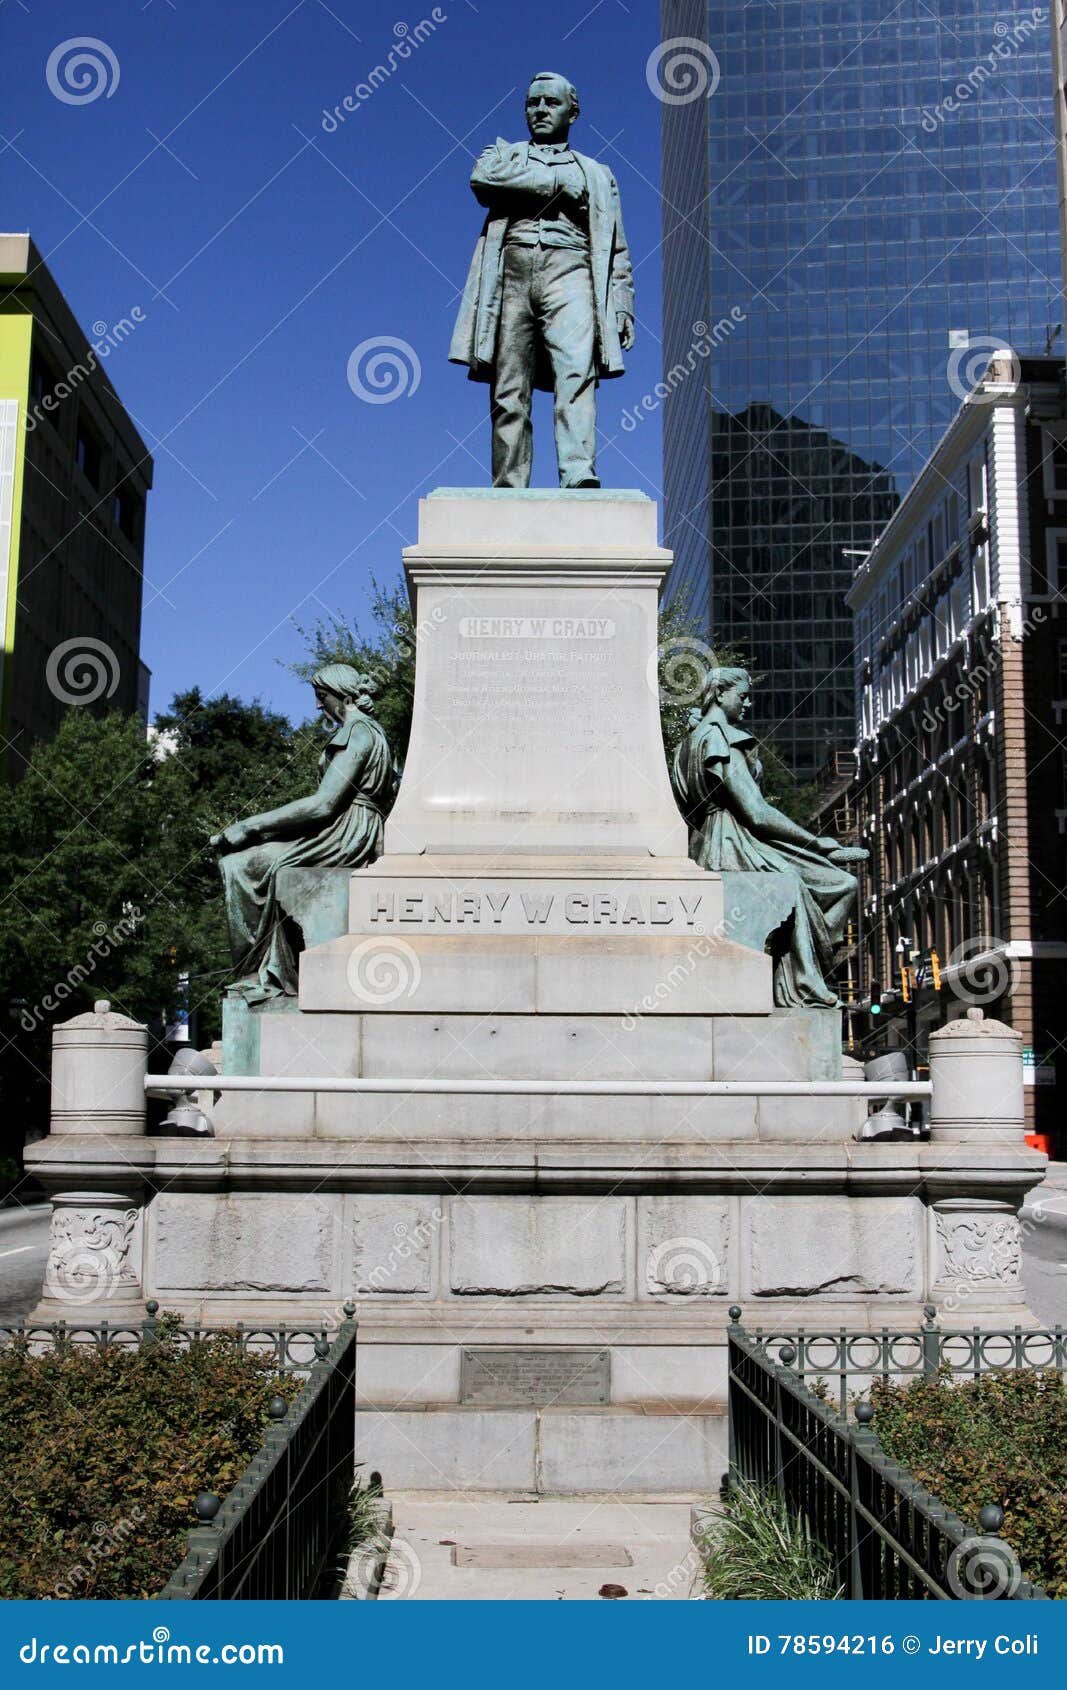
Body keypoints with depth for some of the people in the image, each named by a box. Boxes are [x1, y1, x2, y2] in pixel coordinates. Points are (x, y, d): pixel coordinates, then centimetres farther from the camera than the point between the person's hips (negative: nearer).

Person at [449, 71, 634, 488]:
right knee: (509, 392, -10)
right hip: (512, 270, 1)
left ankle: (579, 475, -38)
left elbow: (617, 251, 20)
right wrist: (558, 183, 3)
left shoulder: (596, 174, 29)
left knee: (576, 375, -24)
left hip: (569, 270, 0)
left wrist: (622, 306, 5)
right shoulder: (504, 153, 27)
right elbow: (482, 177, 1)